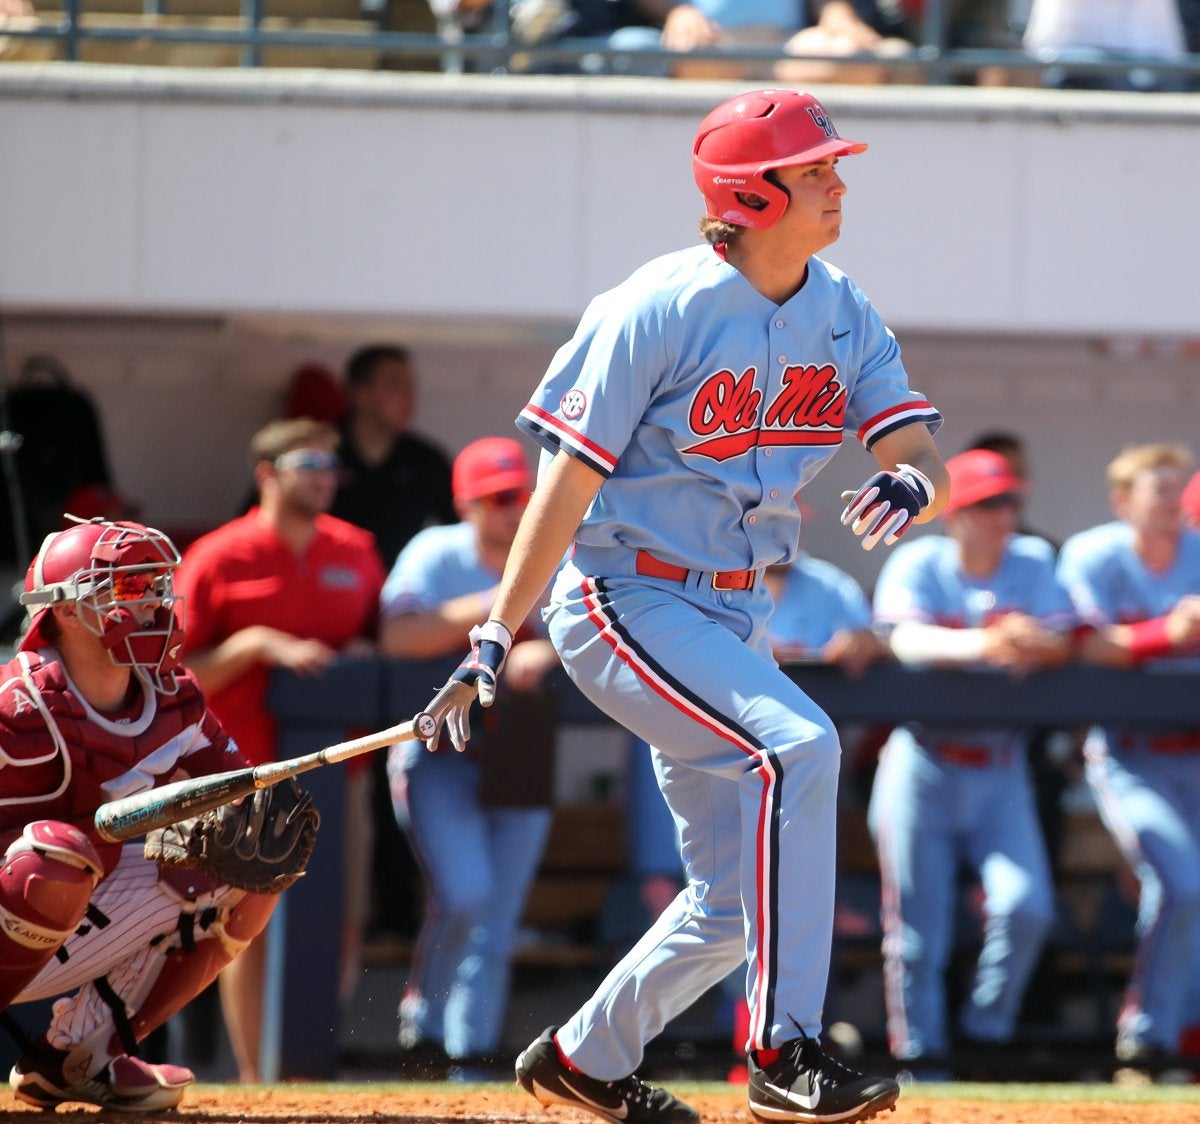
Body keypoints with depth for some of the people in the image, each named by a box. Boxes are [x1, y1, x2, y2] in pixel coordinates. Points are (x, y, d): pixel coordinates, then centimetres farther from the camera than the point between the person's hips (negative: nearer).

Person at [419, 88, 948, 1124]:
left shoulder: (846, 318, 4)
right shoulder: (660, 311, -15)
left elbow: (921, 447, -2)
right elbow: (571, 478, -14)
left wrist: (913, 482, -28)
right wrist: (496, 638, -17)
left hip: (734, 613, 8)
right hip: (627, 601, -8)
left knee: (735, 898, 8)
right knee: (796, 746, -29)